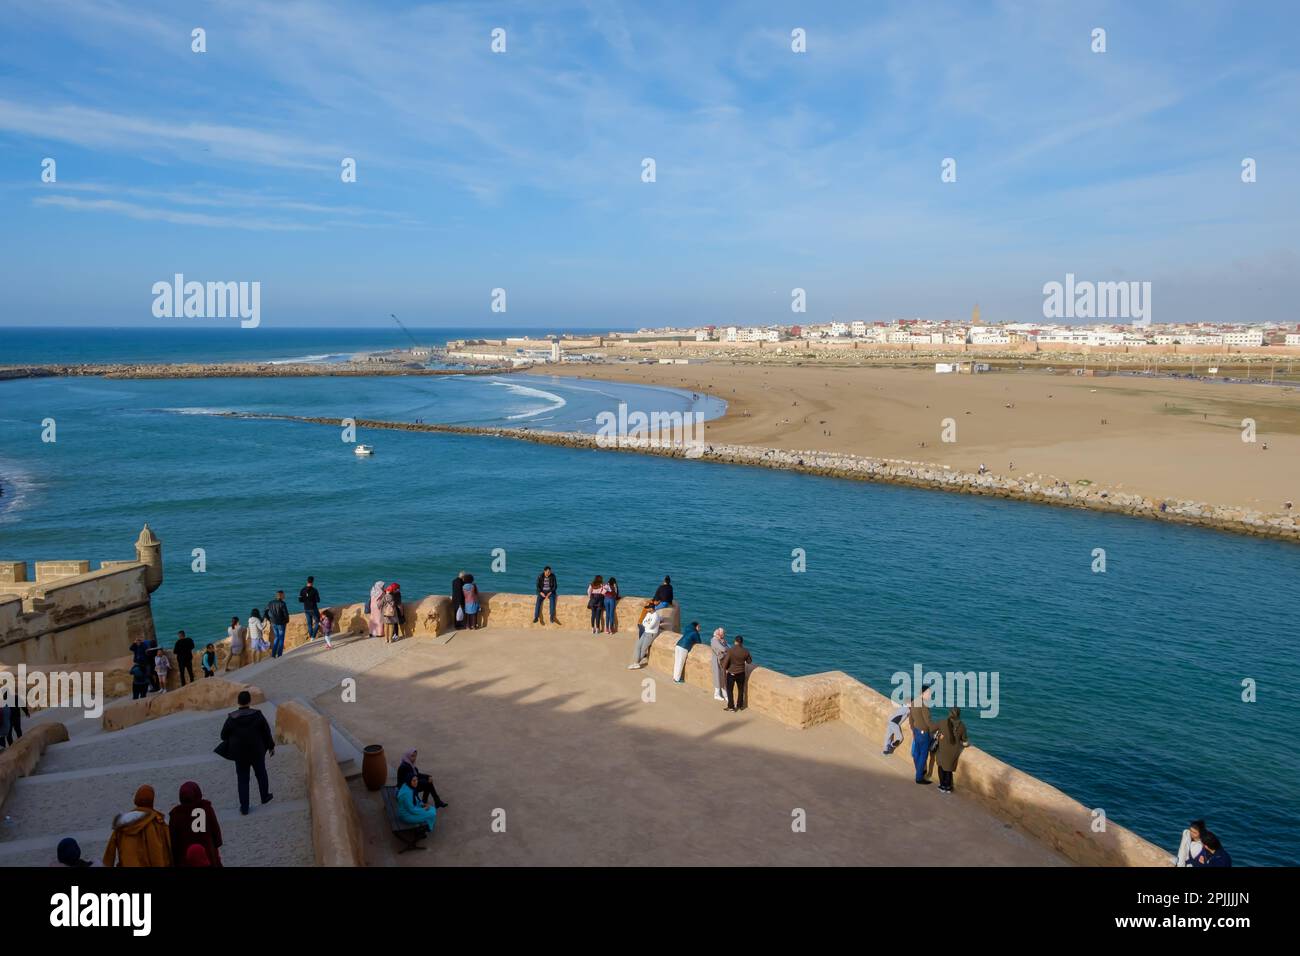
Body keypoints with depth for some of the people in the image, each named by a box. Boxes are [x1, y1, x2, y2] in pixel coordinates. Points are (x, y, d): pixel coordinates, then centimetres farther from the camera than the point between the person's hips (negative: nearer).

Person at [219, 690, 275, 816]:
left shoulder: (232, 718, -15)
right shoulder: (257, 715, -16)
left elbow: (223, 735, -5)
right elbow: (267, 732, -8)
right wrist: (271, 746, 6)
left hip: (240, 753, 0)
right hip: (257, 751, 0)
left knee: (242, 779, 11)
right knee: (261, 774, 23)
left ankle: (244, 807, 15)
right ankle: (265, 796, 39)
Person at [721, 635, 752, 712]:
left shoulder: (730, 650, -21)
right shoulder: (745, 651, -12)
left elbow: (725, 663, -19)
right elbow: (749, 661, 4)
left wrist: (724, 668, 1)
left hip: (731, 673, -3)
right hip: (741, 673, 3)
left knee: (729, 690, 12)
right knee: (741, 689, 21)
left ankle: (731, 707, 10)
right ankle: (740, 705, 32)